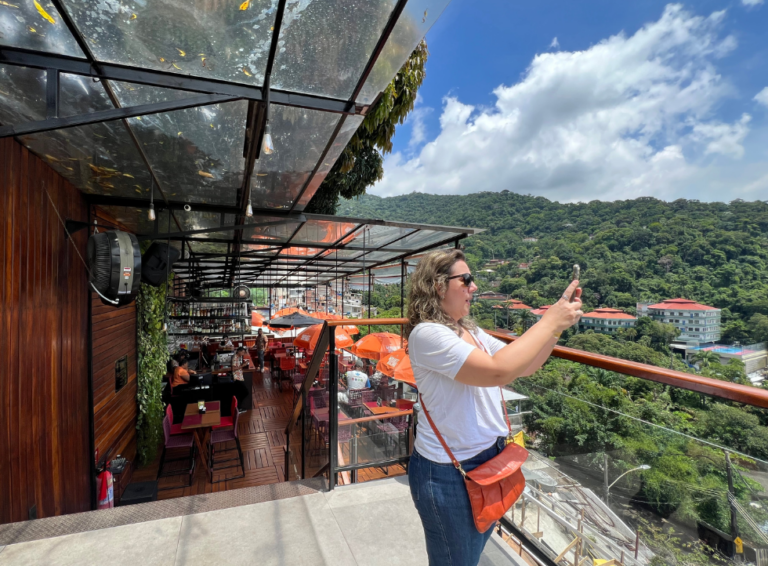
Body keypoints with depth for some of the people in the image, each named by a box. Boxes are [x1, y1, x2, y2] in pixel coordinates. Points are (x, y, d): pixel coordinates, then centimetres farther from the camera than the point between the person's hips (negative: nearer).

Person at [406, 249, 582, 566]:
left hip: (489, 457, 8)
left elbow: (523, 367, 5)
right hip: (449, 473, -8)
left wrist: (558, 321, -7)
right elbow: (498, 372, -34)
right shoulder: (426, 334, -24)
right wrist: (549, 322, -24)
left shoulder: (470, 331, 3)